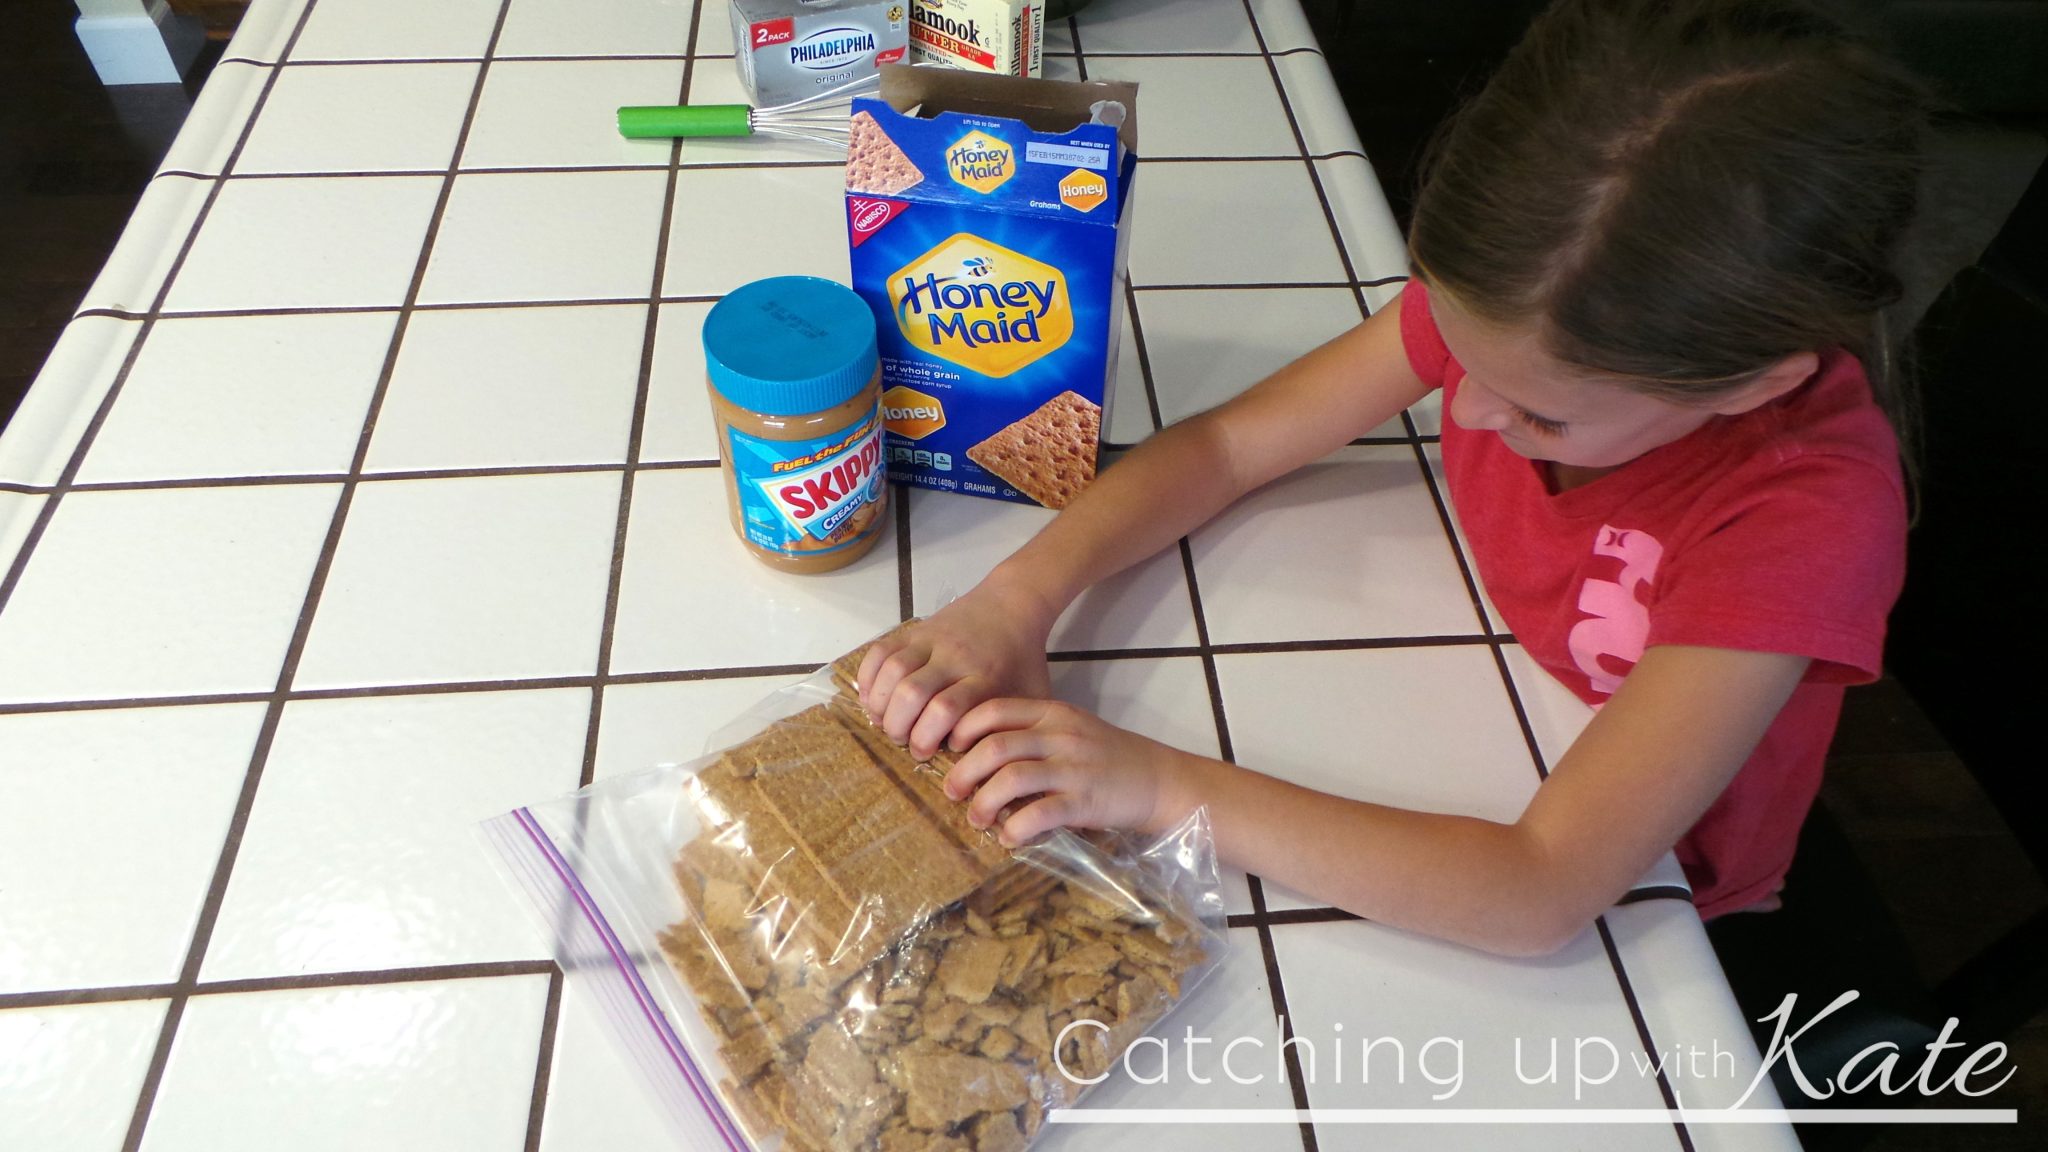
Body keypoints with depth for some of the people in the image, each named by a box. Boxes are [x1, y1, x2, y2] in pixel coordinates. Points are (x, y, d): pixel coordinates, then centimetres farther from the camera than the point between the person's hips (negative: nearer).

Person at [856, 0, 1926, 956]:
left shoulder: (1808, 516, -36)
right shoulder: (1508, 292, -23)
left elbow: (1542, 892, -41)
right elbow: (1225, 443, -17)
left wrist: (1167, 786, -44)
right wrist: (1015, 599, -33)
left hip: (1632, 902, -4)